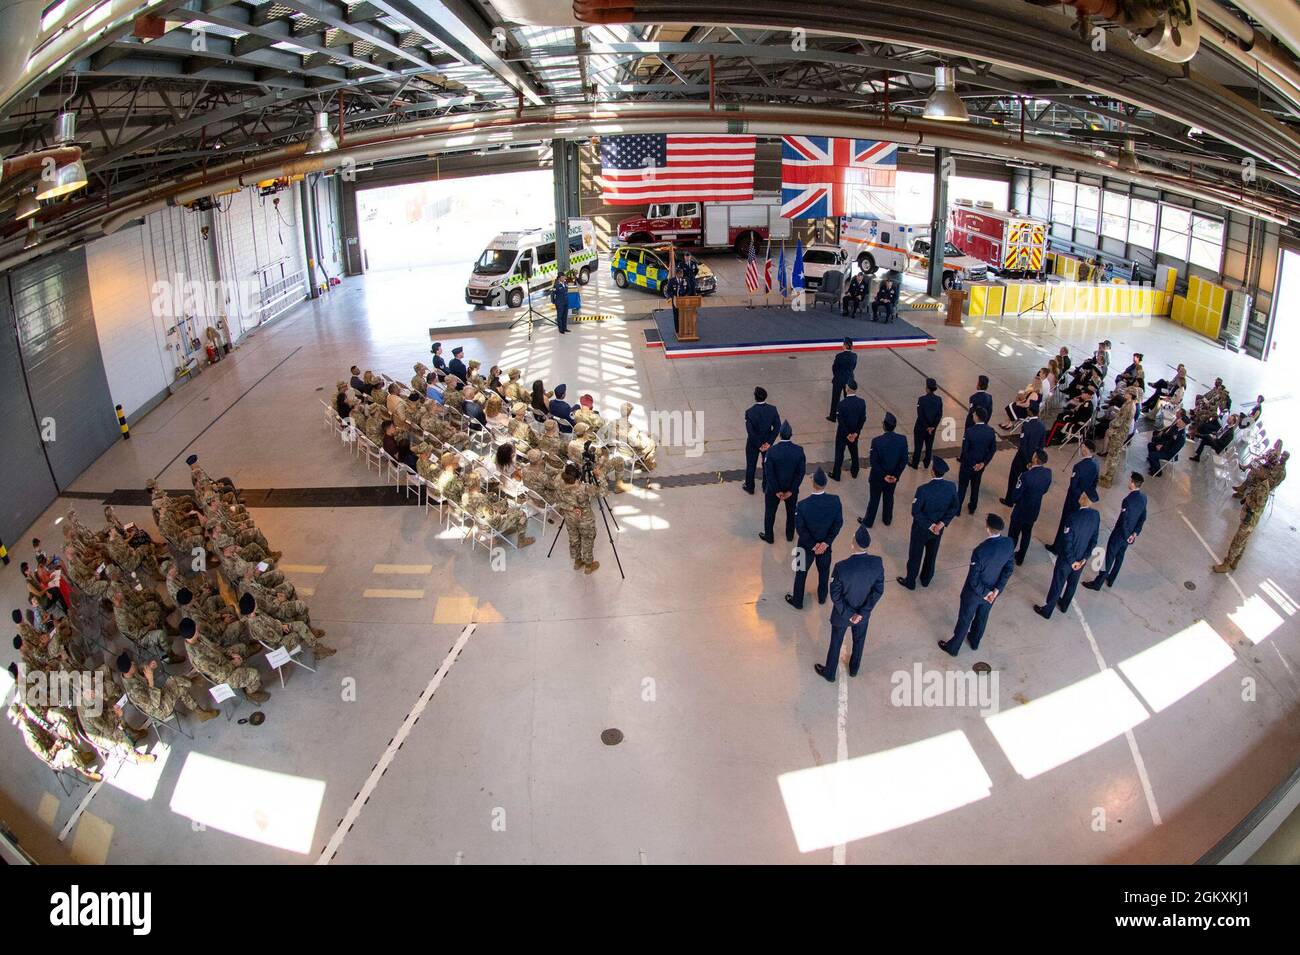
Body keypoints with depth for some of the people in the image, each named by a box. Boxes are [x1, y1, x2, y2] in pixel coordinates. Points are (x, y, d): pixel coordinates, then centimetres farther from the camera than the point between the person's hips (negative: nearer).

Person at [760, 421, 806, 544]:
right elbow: (801, 472, -15)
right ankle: (790, 535, 41)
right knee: (791, 512, 24)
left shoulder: (772, 451, -24)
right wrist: (791, 490, -10)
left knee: (770, 512, 20)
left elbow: (769, 473, -20)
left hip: (774, 488, -2)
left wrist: (777, 491, -11)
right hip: (792, 488, 2)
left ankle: (769, 536, 35)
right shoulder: (799, 450, -18)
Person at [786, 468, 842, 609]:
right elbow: (838, 523, -14)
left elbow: (800, 529, -22)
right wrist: (826, 542, -12)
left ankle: (797, 601, 40)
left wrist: (813, 545, -12)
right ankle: (822, 597, 50)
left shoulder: (803, 505, -31)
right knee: (824, 571, 28)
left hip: (807, 545, -2)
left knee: (801, 573, 21)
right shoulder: (835, 501, -23)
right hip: (825, 544, 2)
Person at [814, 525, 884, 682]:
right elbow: (878, 591, -16)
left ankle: (829, 673, 44)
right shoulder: (877, 563, -24)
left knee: (836, 643, 22)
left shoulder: (841, 567, -33)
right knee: (859, 641, 29)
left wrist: (849, 614, -13)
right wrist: (862, 613, -14)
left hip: (842, 613, -3)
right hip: (864, 612, 3)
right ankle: (854, 669, 53)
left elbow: (835, 595, -23)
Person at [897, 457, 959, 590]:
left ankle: (910, 582, 35)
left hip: (921, 528, -4)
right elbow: (954, 508, -8)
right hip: (938, 528, 4)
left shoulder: (923, 489, -31)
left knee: (915, 555, 17)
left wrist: (929, 525, -15)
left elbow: (916, 512, -24)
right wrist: (942, 523, -11)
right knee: (932, 554, 26)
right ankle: (926, 579, 45)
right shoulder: (951, 487, -17)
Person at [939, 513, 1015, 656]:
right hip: (993, 590, 5)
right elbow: (1009, 568, -9)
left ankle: (953, 648, 40)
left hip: (975, 591, -5)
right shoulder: (1009, 543, -20)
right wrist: (997, 589, -9)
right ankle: (975, 641, 54)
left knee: (965, 619, 18)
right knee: (982, 616, 30)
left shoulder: (980, 551, -37)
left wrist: (983, 593, -12)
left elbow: (973, 579, -28)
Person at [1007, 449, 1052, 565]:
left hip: (1021, 511, -5)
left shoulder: (1026, 476, -31)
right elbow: (1044, 490, 4)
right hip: (1034, 511, 5)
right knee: (1027, 534, 23)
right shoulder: (1048, 473, -13)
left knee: (1014, 535, 14)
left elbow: (1015, 495, -24)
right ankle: (1020, 558, 39)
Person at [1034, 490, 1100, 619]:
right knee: (1072, 582, 26)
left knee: (1057, 584, 11)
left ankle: (1047, 611, 27)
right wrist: (1085, 558, -3)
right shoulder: (1096, 516, -12)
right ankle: (1064, 605, 46)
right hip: (1081, 558, 5)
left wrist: (1071, 561, -13)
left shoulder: (1074, 517, -30)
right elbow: (1094, 540, -5)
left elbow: (1067, 541, -25)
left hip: (1067, 558, -5)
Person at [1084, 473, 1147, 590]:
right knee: (1120, 556, 22)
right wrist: (1135, 533, 5)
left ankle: (1098, 583, 17)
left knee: (1109, 558, 5)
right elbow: (1143, 518, 4)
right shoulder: (1143, 498, -5)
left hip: (1120, 534, -8)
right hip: (1129, 534, 8)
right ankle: (1110, 580, 38)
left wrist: (1126, 536, -14)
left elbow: (1124, 521, -27)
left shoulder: (1128, 500, -31)